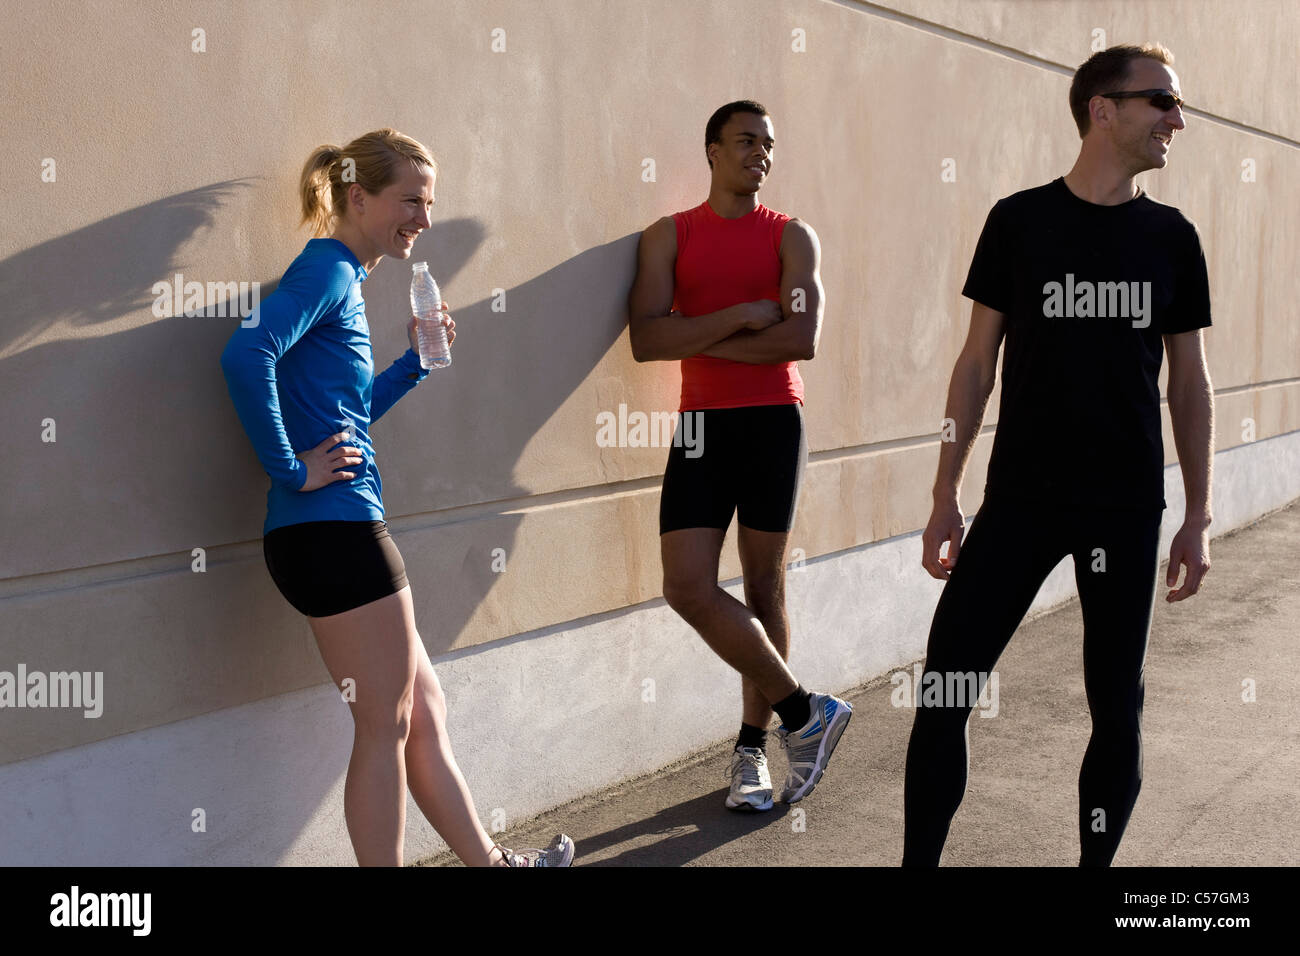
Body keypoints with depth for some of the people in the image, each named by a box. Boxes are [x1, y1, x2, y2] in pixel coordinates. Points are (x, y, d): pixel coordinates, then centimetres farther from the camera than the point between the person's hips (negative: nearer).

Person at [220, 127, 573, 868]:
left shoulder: (344, 279, 18)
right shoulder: (327, 270, -10)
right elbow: (247, 355, -28)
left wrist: (417, 361, 15)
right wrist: (291, 469, -22)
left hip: (337, 534, 10)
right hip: (334, 531, -10)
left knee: (424, 712, 19)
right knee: (386, 730, 2)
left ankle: (489, 861, 33)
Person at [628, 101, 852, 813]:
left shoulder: (791, 236, 5)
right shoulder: (669, 236, 7)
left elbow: (803, 338, -10)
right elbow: (646, 339, -7)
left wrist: (700, 341, -9)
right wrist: (742, 314, -12)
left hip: (775, 421, -1)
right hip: (702, 423, 1)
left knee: (764, 584, 5)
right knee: (688, 586, -10)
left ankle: (752, 744, 18)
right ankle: (804, 712, 4)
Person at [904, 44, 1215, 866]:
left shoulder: (1170, 237, 4)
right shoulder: (1019, 220, 0)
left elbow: (1190, 383, 9)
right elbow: (977, 365, 3)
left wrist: (1199, 516, 5)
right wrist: (945, 495, 1)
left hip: (1127, 508, 2)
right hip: (1019, 498, -1)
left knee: (1117, 705, 7)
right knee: (943, 690, -4)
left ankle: (1097, 860, 24)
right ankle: (920, 860, 12)